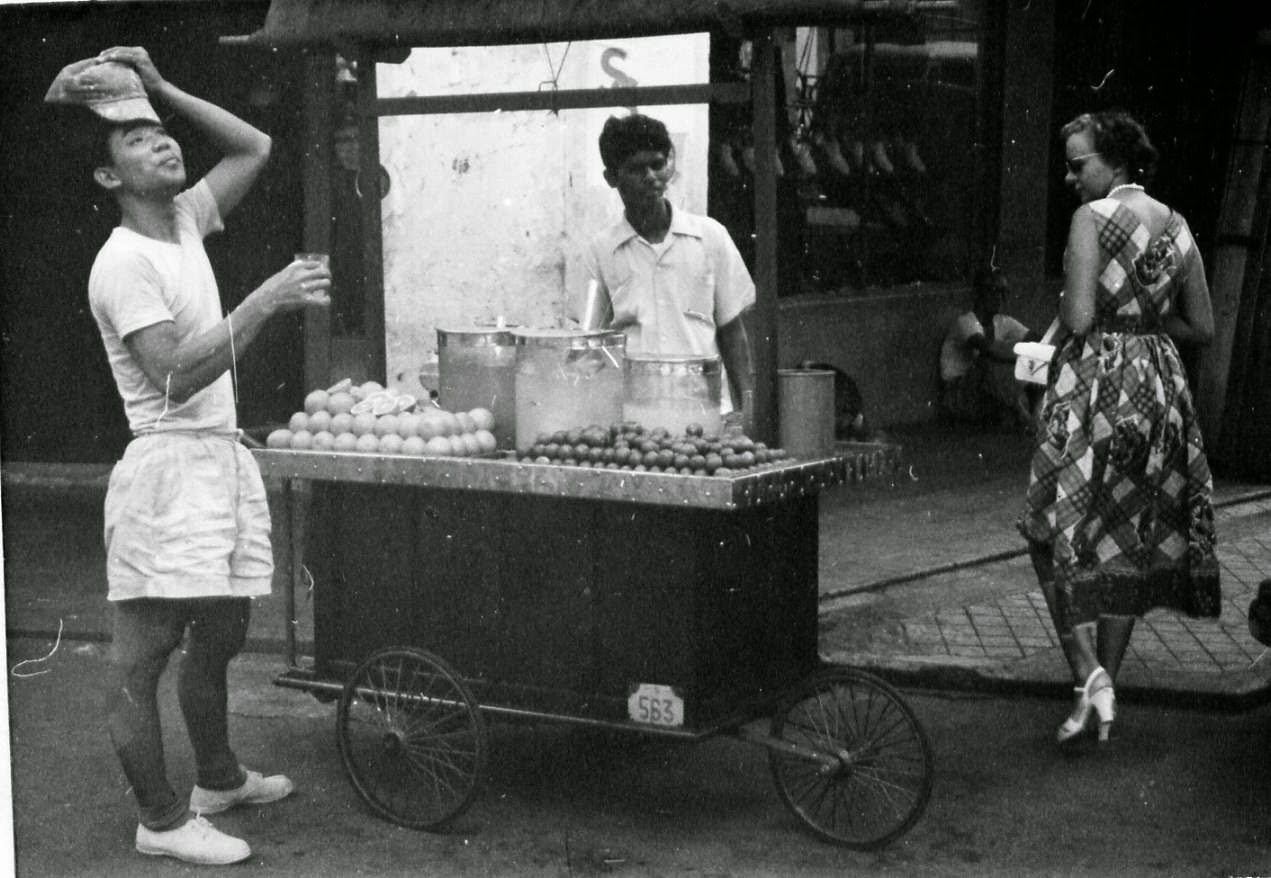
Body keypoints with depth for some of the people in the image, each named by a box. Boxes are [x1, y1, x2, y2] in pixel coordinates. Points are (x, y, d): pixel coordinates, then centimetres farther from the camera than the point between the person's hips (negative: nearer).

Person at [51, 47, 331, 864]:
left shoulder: (185, 221, 10)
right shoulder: (123, 262, -15)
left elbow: (255, 146, 18)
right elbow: (177, 376, -22)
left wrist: (162, 87, 9)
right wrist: (266, 301, -25)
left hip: (223, 459, 9)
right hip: (169, 467, -9)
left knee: (217, 637, 21)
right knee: (142, 657, 0)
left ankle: (219, 778, 37)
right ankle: (163, 819, 8)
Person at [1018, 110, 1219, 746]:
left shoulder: (1093, 218, -11)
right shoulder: (1178, 228, 8)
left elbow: (1078, 317, -18)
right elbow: (1203, 328, 10)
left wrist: (1065, 320, 3)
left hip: (1093, 383, -6)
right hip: (1159, 388, 6)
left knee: (1062, 537, 4)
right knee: (1130, 542, 13)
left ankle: (1088, 672, -12)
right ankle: (1106, 687, 19)